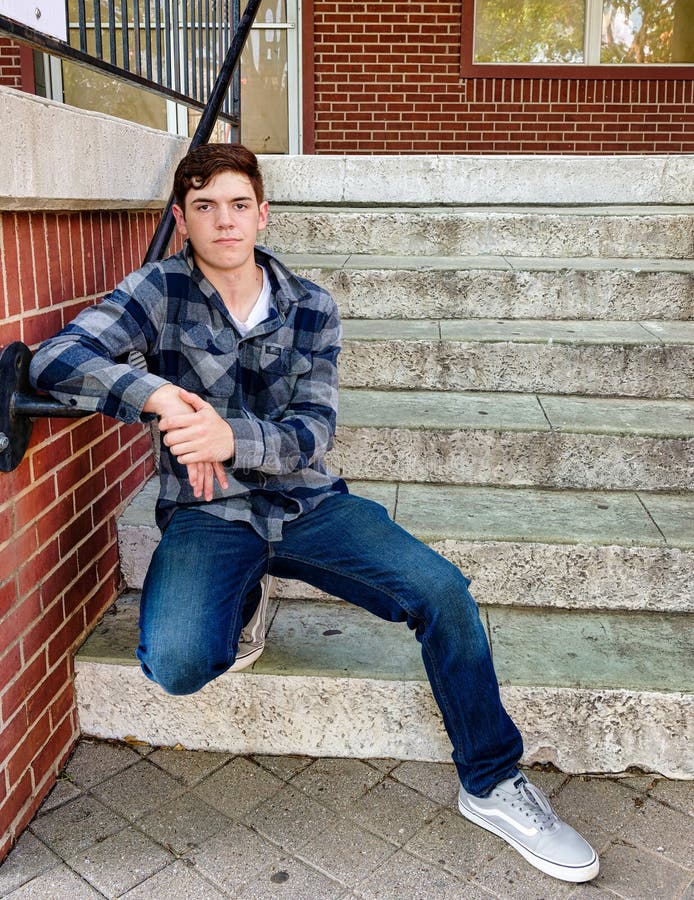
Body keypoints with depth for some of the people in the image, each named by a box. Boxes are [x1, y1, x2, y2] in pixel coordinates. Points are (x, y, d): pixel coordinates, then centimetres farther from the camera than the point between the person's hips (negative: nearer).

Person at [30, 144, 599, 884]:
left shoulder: (311, 308, 0)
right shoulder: (161, 291, -4)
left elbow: (314, 431, -9)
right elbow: (54, 360, -16)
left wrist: (233, 437, -30)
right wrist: (160, 395, -32)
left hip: (305, 501, 2)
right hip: (207, 513, -1)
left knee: (441, 590, -19)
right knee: (177, 663, -28)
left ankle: (491, 784, 2)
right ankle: (243, 597, 10)